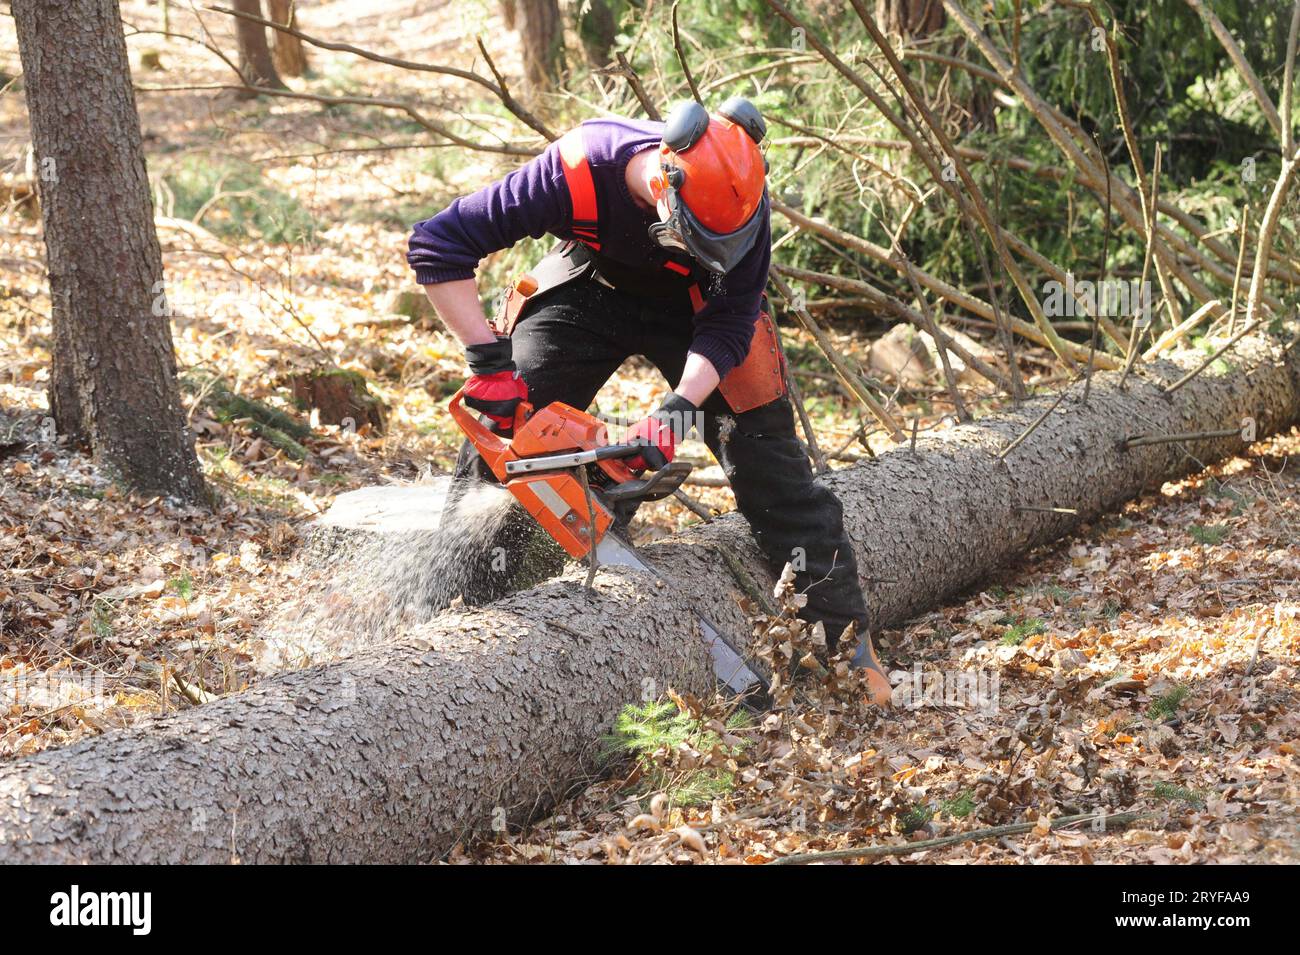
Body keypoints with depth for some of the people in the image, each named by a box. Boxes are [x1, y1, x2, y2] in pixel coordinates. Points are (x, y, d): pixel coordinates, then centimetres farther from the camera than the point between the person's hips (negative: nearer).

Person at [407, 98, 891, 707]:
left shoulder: (737, 198, -34)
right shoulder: (578, 171, -38)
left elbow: (727, 323, -23)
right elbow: (436, 245, -33)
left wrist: (677, 409, -38)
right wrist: (488, 361, -37)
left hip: (697, 305, 0)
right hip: (589, 286, 0)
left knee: (763, 453, -6)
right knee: (502, 430, -8)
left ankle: (846, 636, 3)